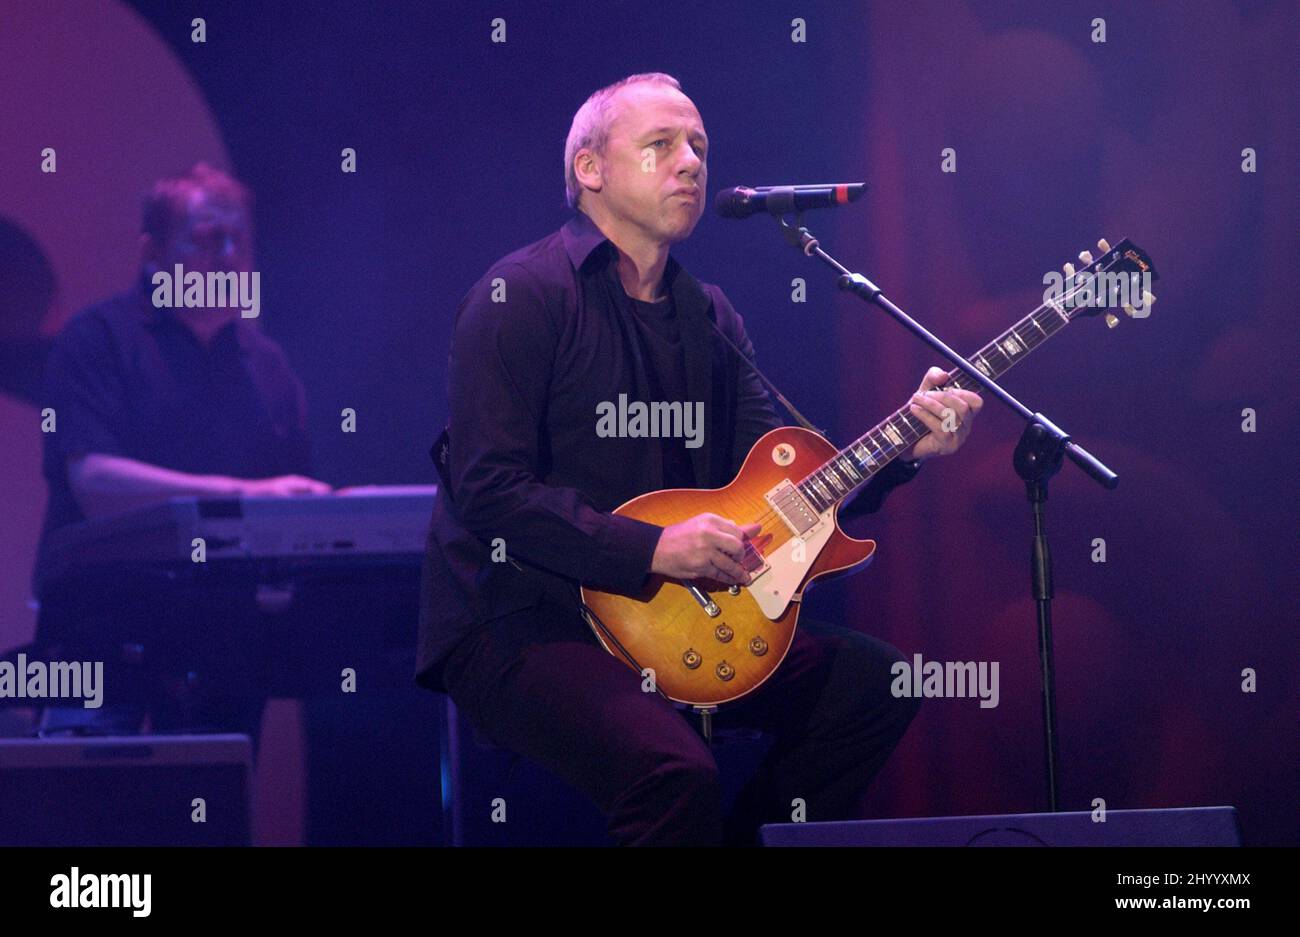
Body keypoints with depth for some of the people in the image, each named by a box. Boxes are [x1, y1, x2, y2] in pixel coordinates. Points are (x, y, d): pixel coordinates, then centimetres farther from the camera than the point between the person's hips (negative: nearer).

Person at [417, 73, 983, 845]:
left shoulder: (709, 316, 14)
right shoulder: (523, 296, -10)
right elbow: (489, 488, -19)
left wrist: (901, 449, -8)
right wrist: (653, 550, -23)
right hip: (521, 629, -8)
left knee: (875, 682, -1)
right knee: (675, 772, -32)